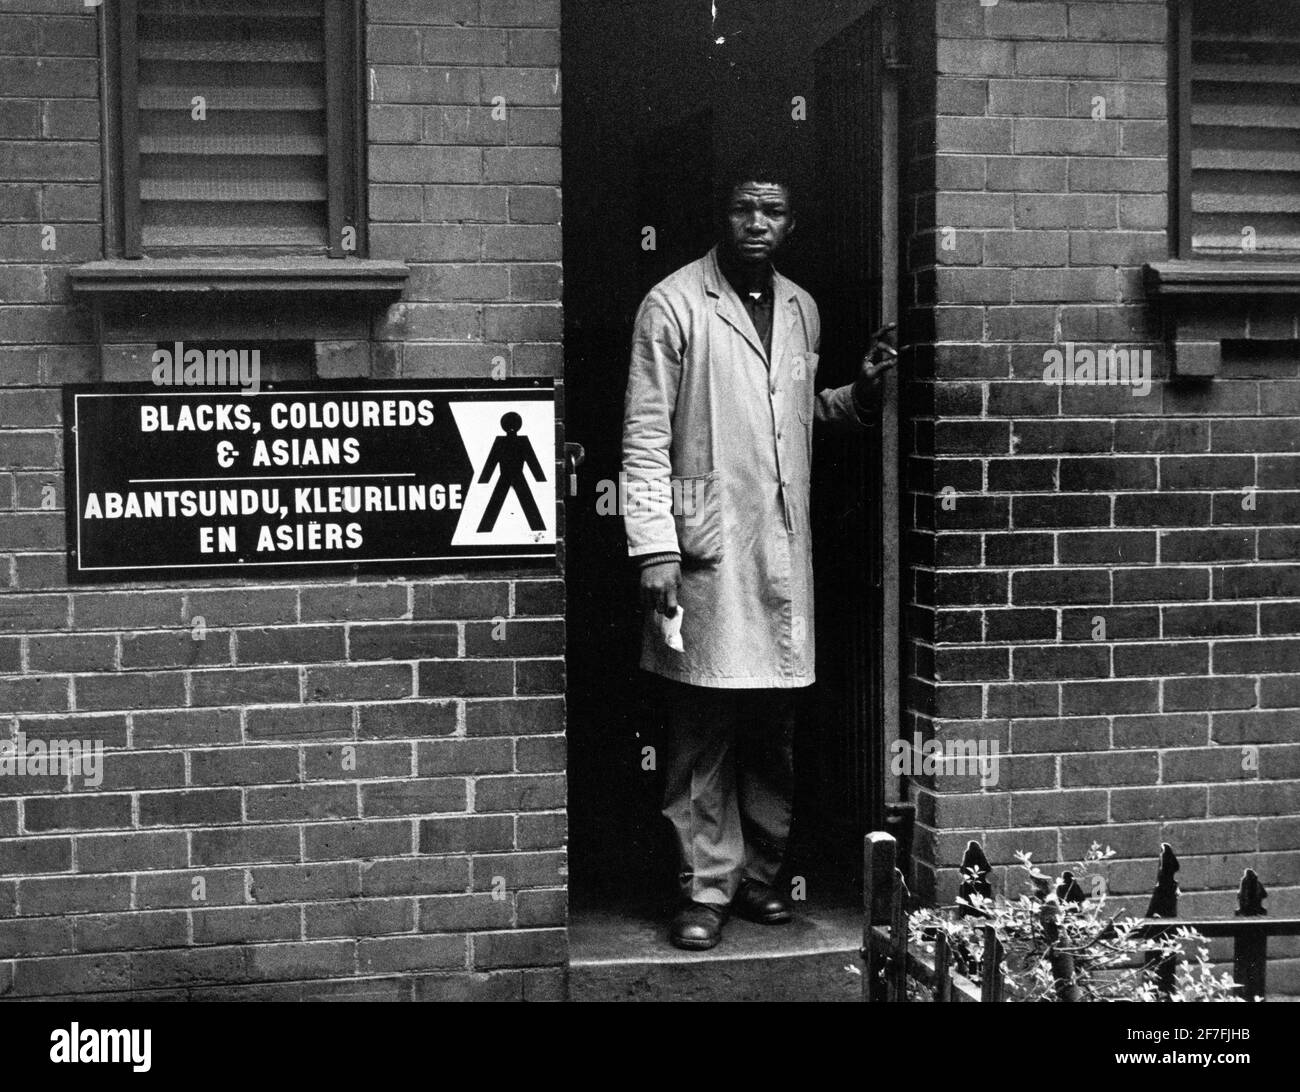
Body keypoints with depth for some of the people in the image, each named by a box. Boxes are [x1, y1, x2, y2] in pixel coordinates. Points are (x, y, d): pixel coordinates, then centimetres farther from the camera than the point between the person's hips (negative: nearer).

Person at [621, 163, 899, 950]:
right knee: (705, 733, -1)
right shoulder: (674, 306, -4)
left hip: (785, 552, 5)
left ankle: (761, 876, 22)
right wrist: (655, 551, -14)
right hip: (706, 552, -5)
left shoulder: (801, 309, 14)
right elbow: (646, 440, -7)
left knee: (775, 732, 10)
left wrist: (859, 394, 7)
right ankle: (708, 889, 9)